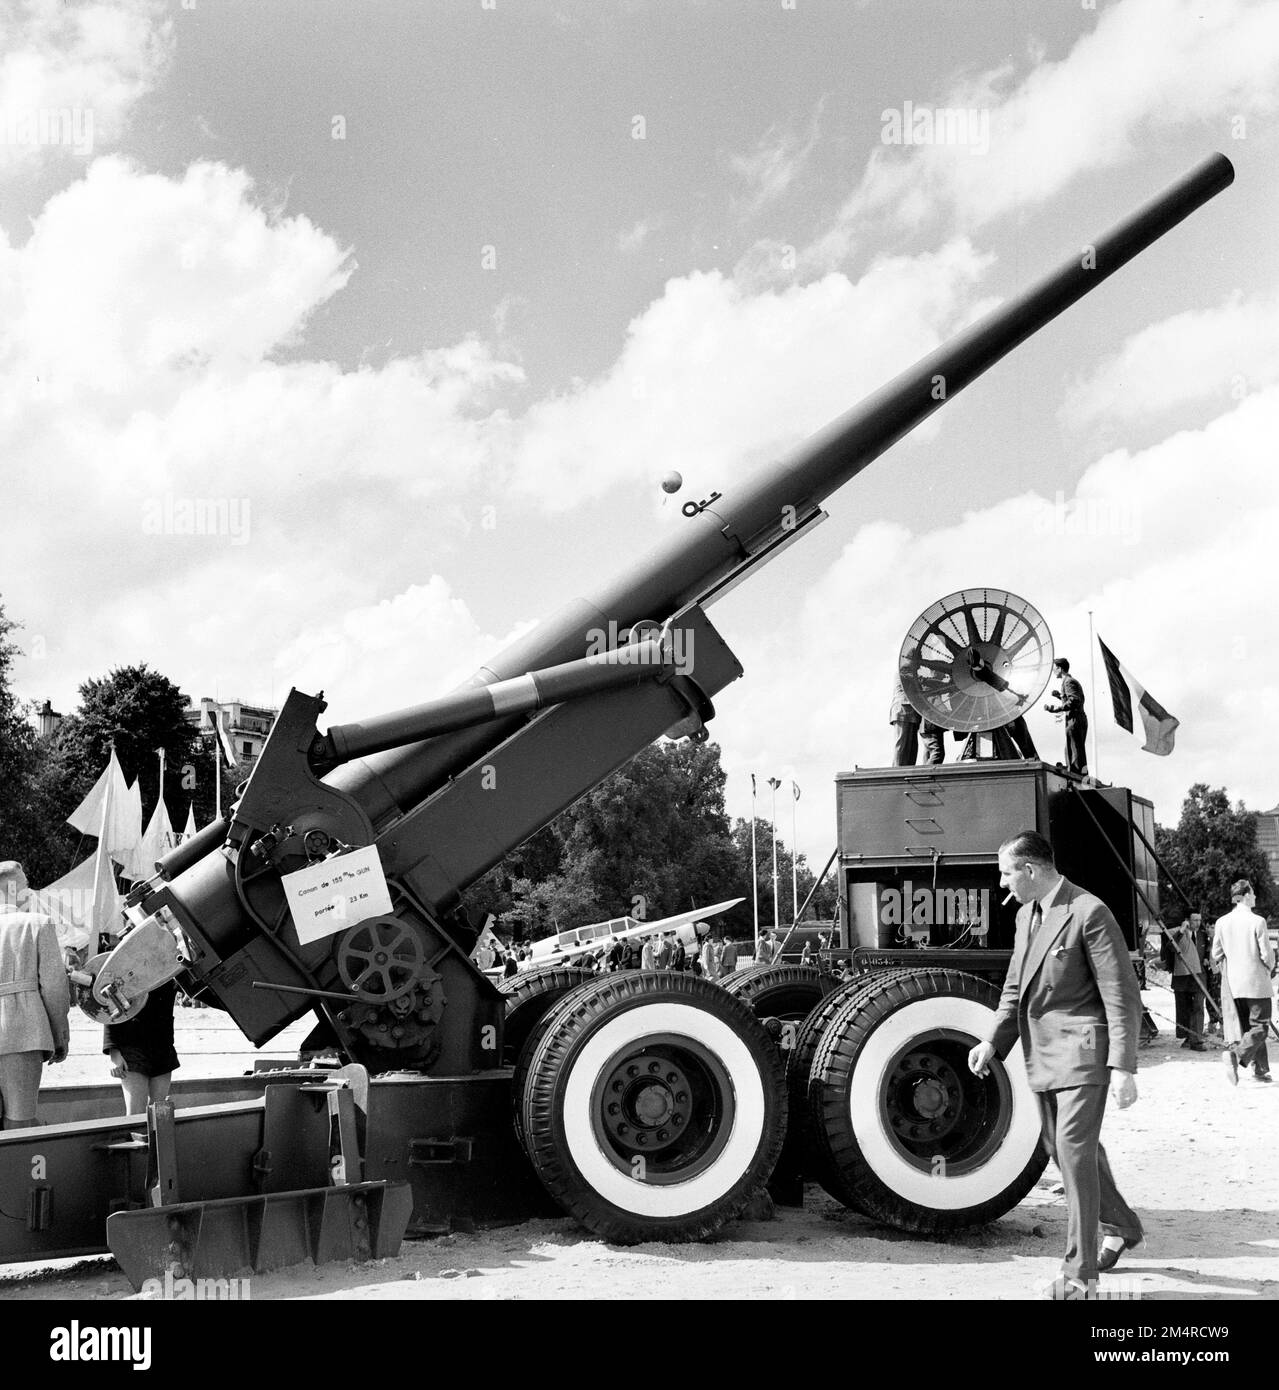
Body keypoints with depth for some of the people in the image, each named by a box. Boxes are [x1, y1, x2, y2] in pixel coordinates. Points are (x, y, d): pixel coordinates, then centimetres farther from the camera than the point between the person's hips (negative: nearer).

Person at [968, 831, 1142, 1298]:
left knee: (1075, 1152, -10)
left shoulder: (1089, 913, -15)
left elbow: (1122, 996, -15)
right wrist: (993, 1042, 4)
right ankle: (1122, 1226, 39)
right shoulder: (1026, 915, 12)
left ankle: (1079, 1274, -2)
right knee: (1061, 1150, 17)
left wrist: (1123, 1067, -19)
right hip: (1041, 1052, 9)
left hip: (1082, 1050, -9)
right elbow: (1015, 988, 18)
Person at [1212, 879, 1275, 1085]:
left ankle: (1261, 1069, 17)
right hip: (1256, 982, -6)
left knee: (1249, 1025, 16)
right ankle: (1236, 1054, -22)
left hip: (1233, 983, 6)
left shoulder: (1222, 923, 1)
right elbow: (1267, 954, -11)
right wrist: (1270, 967, 11)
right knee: (1259, 1026, 0)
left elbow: (1216, 954, 5)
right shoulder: (1257, 922, -14)